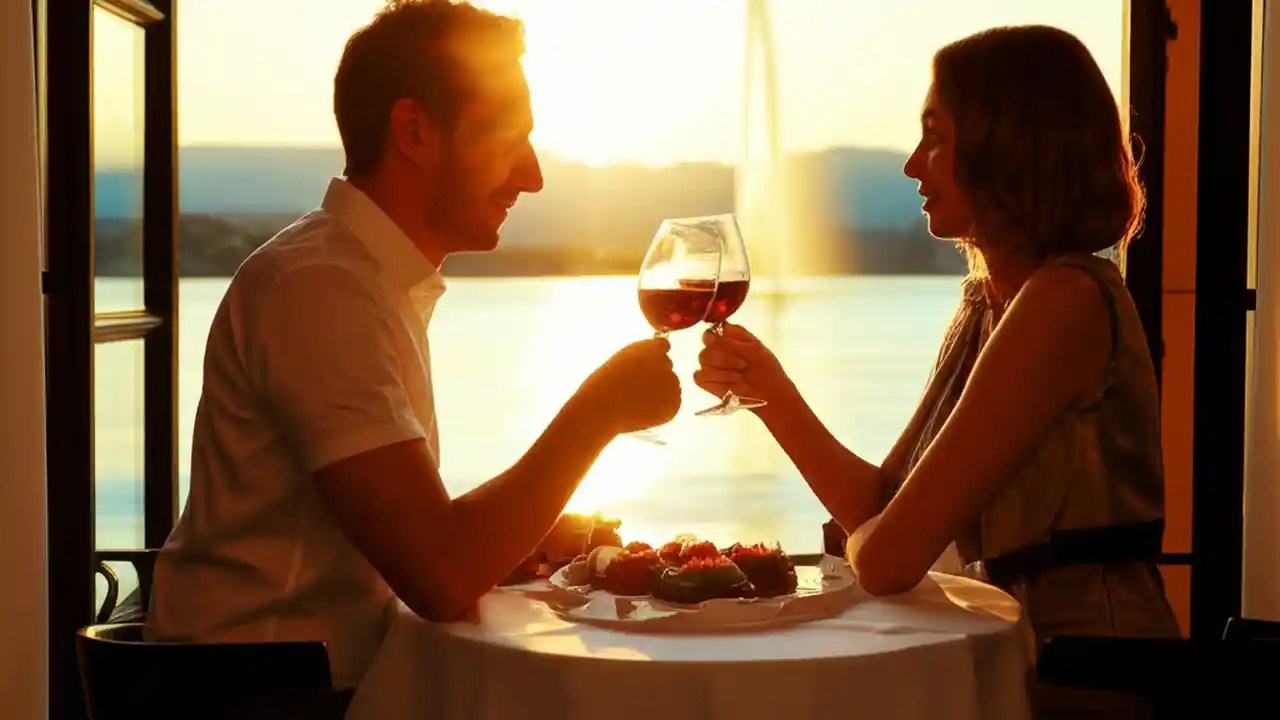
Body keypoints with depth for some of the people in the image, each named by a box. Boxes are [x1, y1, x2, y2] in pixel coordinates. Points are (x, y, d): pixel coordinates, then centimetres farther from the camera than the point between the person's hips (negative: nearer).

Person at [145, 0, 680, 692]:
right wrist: (599, 410, -14)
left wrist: (530, 535, -4)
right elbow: (443, 579, -23)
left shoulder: (380, 278, 12)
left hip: (338, 670, 8)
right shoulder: (319, 284, -18)